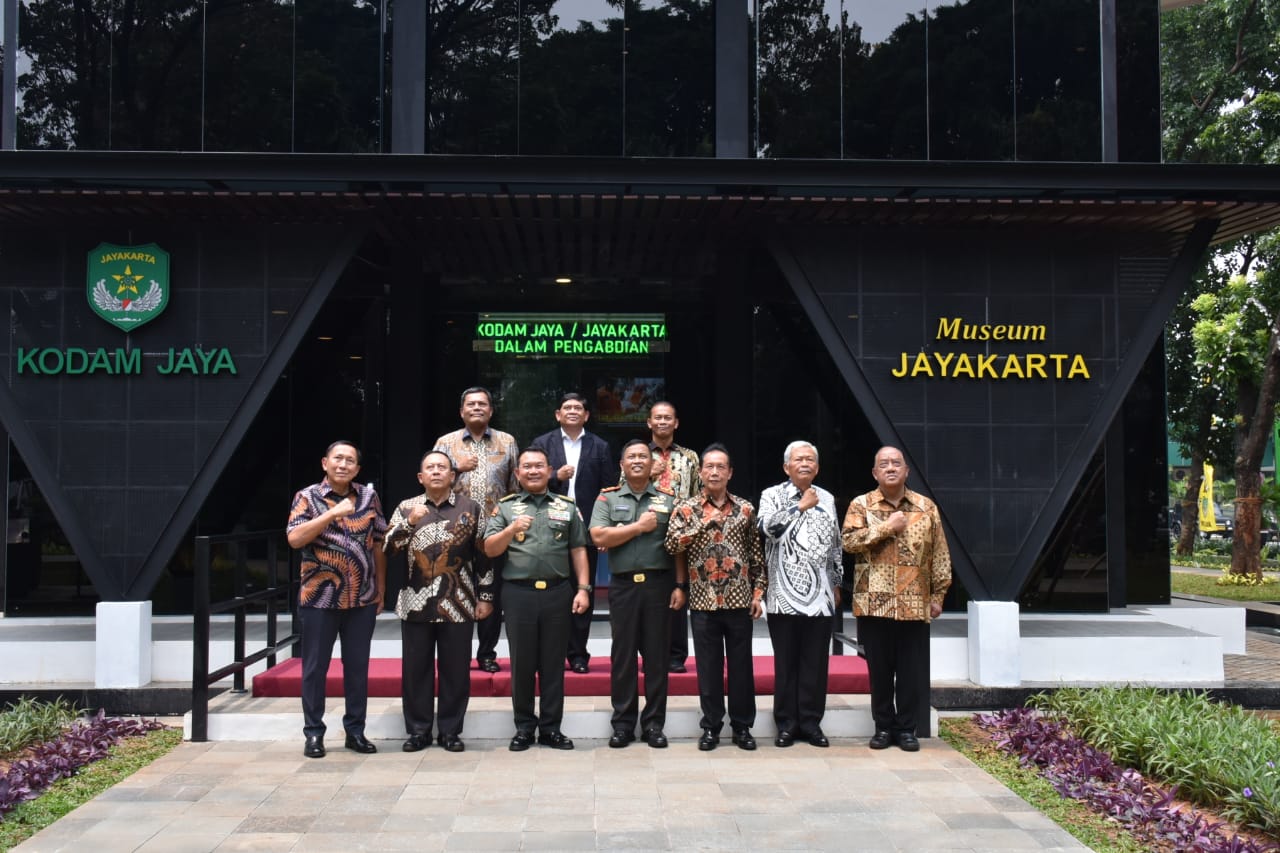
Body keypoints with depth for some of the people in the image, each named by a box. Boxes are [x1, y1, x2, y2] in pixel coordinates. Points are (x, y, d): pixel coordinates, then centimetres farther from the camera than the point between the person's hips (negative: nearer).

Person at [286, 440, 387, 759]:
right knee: (315, 667, 5)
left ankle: (355, 730, 19)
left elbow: (378, 544, 10)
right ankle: (313, 733, 15)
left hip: (362, 599, 3)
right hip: (319, 598, -2)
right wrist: (332, 512, -20)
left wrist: (381, 589, 8)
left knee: (357, 667, 9)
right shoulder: (307, 497, -2)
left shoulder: (369, 497, 7)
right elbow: (295, 539, -15)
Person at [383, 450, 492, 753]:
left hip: (457, 604, -1)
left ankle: (450, 731, 15)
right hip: (416, 604, 1)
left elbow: (484, 555, 5)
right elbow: (388, 547, -2)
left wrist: (485, 597, 1)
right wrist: (410, 522, -17)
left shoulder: (471, 508, 5)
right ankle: (418, 730, 17)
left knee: (455, 670, 4)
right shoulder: (406, 508, 7)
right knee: (415, 669, 6)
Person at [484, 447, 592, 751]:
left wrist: (583, 589, 2)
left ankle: (550, 728, 13)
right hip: (519, 592, -1)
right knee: (522, 662, 5)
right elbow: (490, 549, 1)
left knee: (553, 662, 5)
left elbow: (578, 550, 10)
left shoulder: (567, 507, 12)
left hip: (558, 592, 1)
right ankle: (524, 727, 15)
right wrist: (511, 529, -16)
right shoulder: (505, 507, 8)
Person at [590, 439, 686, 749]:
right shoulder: (608, 498, 7)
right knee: (622, 655, 4)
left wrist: (680, 586, -3)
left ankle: (654, 723, 12)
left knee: (656, 655, 4)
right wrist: (639, 526, -9)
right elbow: (599, 537, -8)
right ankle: (623, 723, 12)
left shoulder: (668, 500, 8)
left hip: (659, 584, 0)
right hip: (623, 584, 0)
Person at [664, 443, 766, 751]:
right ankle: (711, 726, 15)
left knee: (741, 664, 6)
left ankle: (742, 726, 17)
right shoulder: (687, 508, 2)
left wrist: (758, 592, 2)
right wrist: (702, 521, -16)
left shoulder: (746, 509, 6)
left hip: (739, 599, 1)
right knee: (708, 666, 5)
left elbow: (756, 554, 8)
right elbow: (671, 545, -11)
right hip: (703, 600, -1)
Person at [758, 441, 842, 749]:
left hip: (820, 597, 3)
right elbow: (769, 527, -18)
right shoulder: (773, 495, 3)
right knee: (786, 663, 2)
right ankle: (786, 723, 11)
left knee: (816, 663, 4)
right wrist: (800, 507, -11)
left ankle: (811, 723, 13)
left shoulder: (826, 499, 15)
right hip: (784, 596, -3)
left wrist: (836, 583, 19)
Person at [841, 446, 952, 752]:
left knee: (912, 670, 4)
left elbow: (939, 556, 8)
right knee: (879, 669, 6)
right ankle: (883, 726, 18)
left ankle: (907, 728, 16)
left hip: (914, 603, 1)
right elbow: (848, 541, -12)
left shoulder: (926, 507, 7)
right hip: (874, 602, -1)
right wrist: (887, 527, -13)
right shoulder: (861, 505, 3)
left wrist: (938, 594, 4)